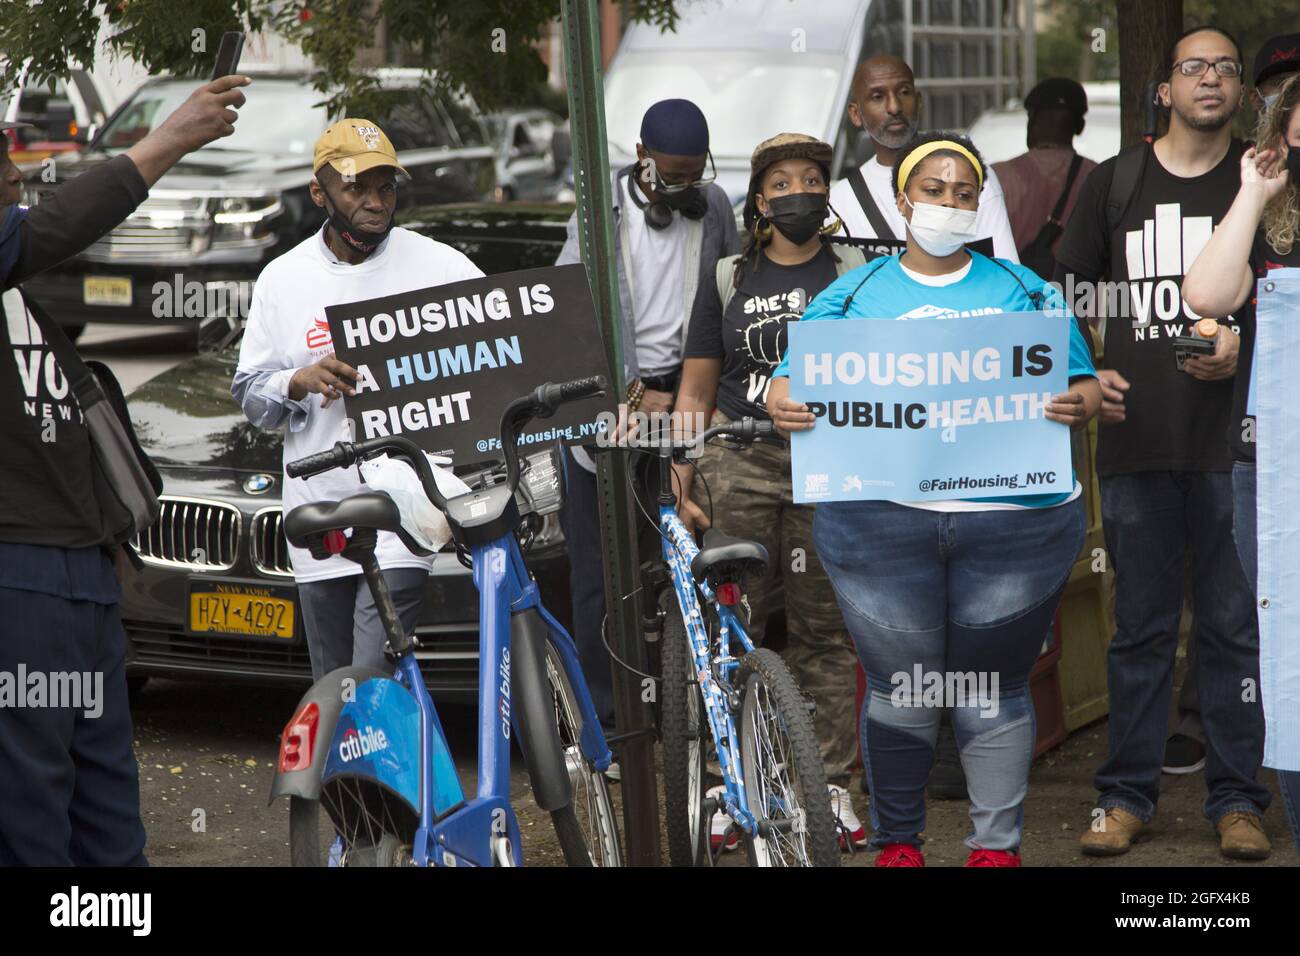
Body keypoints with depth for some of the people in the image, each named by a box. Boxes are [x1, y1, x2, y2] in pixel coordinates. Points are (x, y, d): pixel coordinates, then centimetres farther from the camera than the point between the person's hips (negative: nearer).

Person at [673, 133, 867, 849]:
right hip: (739, 466, 1)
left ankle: (831, 786, 4)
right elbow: (694, 394, 14)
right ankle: (727, 783, 3)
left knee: (823, 629, -1)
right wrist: (681, 485, 6)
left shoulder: (854, 274, 10)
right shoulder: (728, 281, 13)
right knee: (731, 628, -3)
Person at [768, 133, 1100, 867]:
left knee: (994, 692, 4)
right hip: (881, 523, 0)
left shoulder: (1024, 291, 13)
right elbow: (792, 381, 9)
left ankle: (998, 844, 13)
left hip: (1015, 524, 0)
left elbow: (1084, 386, 9)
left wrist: (1078, 405, -14)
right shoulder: (852, 297, 12)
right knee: (899, 691, 3)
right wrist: (784, 404, -14)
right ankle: (897, 842, 16)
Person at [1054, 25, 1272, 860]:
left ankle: (1238, 800, 9)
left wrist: (1244, 346, -11)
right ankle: (1128, 797, 13)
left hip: (1233, 439, -1)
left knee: (1234, 625, 2)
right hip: (1136, 439, 1)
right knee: (1141, 626, 7)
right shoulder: (1114, 182, 11)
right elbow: (1066, 292, 16)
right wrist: (1084, 374, 0)